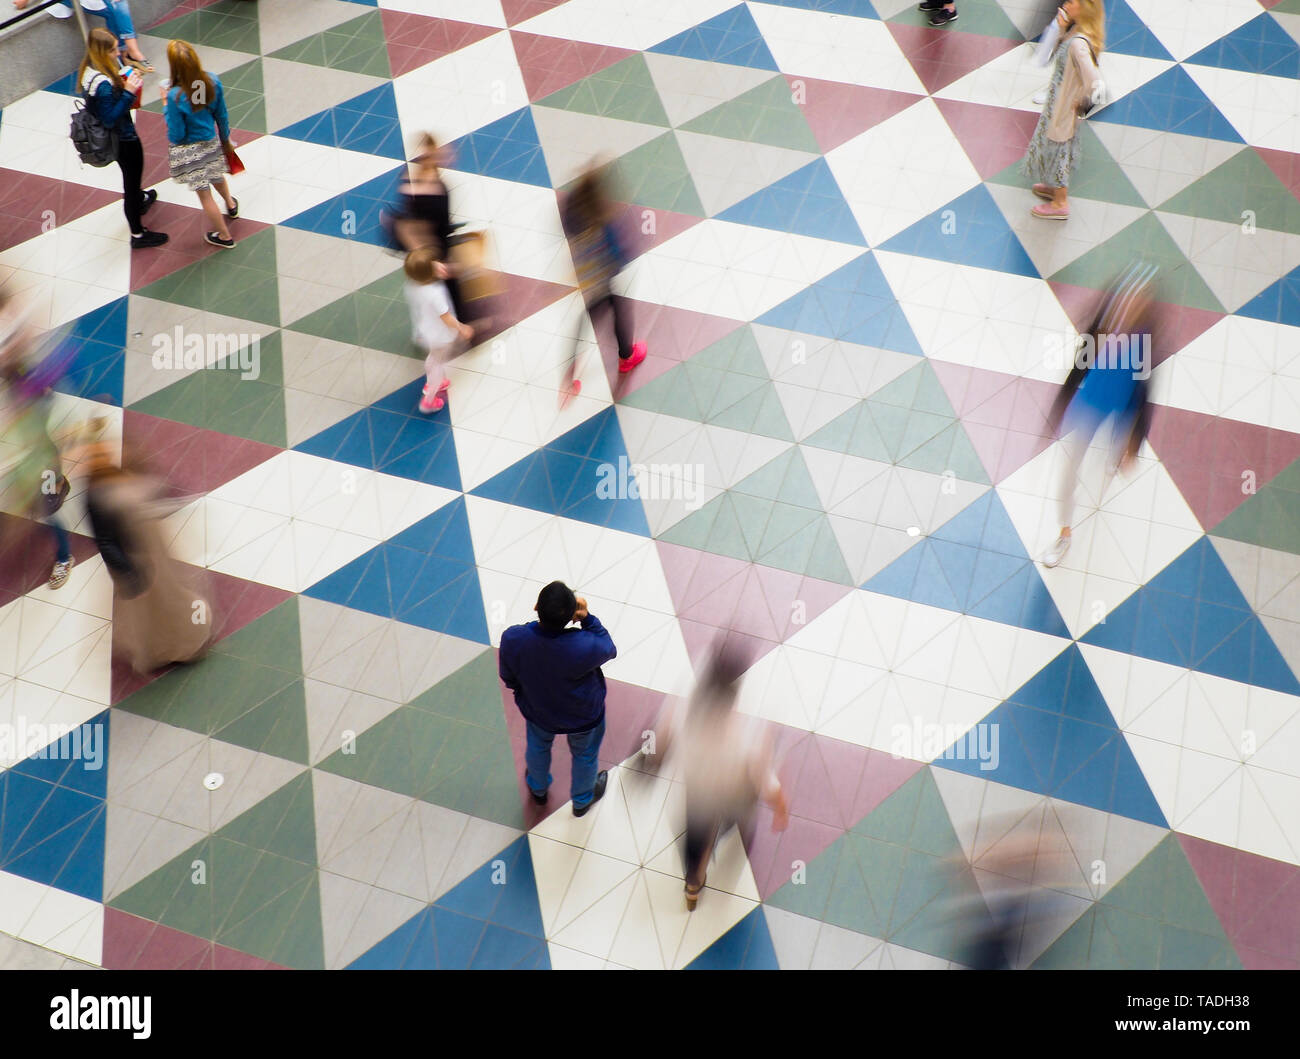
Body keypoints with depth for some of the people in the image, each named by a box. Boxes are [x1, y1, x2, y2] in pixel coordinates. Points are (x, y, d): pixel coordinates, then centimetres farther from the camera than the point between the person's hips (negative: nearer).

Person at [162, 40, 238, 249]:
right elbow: (222, 116, -2)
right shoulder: (213, 81, -18)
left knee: (204, 193, 14)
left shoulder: (175, 96, -33)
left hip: (189, 151, -5)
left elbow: (177, 136, -22)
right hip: (212, 143, 5)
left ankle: (224, 236, 30)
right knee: (217, 176, 35)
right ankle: (231, 205, 63)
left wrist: (166, 105, -13)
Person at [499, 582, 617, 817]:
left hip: (537, 711, 2)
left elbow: (509, 679, -12)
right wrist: (588, 618, -24)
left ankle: (538, 789, 66)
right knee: (585, 754, 31)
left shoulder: (511, 639, -35)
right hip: (584, 717, -2)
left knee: (538, 745, 36)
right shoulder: (585, 646, -44)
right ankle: (582, 800, 60)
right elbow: (610, 650, -18)